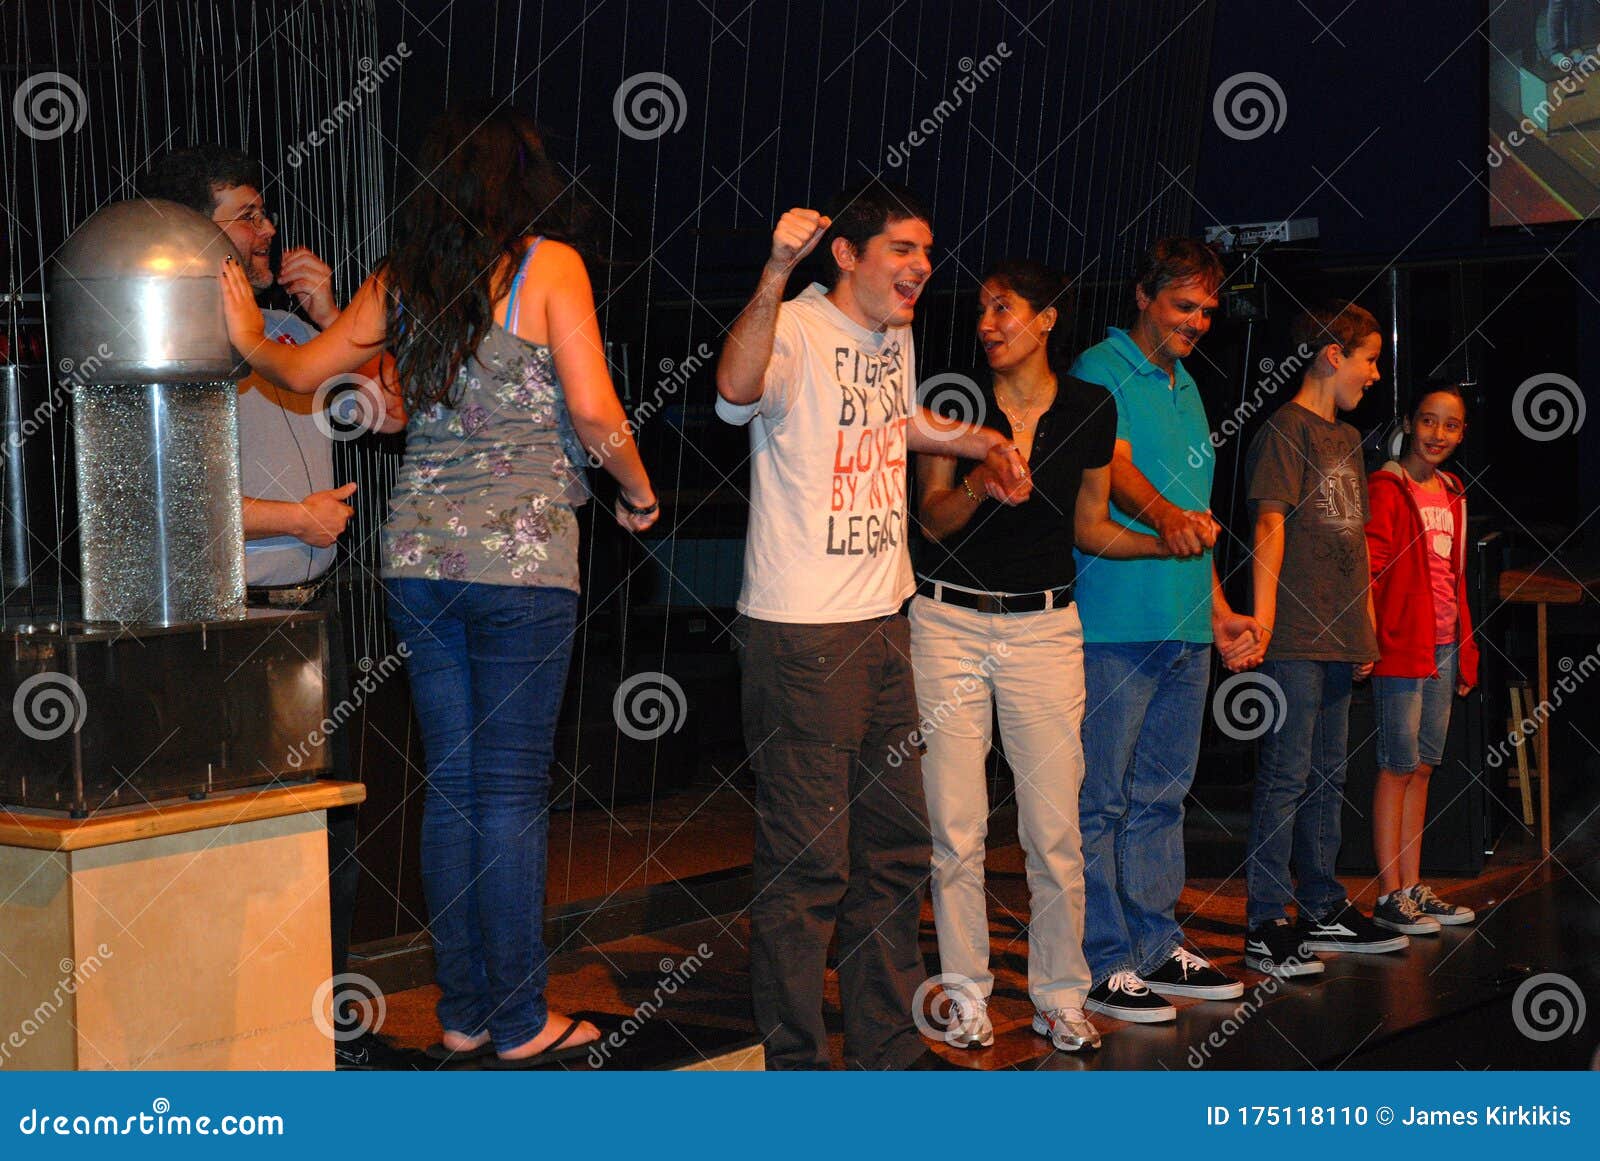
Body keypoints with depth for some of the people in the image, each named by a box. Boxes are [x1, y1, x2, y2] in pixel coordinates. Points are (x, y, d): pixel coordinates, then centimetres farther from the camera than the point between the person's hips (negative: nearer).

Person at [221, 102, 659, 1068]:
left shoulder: (402, 280, 8)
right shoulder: (548, 263, -5)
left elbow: (301, 371, 14)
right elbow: (596, 413, -12)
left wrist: (252, 334, 34)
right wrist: (639, 493, 4)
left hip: (419, 549, 5)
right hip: (522, 553, -5)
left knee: (451, 786, 11)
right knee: (512, 790, 0)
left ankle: (464, 1013, 18)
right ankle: (520, 1024, 7)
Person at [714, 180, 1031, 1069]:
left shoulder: (895, 336, 12)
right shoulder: (798, 330, -13)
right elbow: (737, 388, -37)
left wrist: (981, 441, 26)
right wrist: (775, 275, -48)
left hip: (884, 624, 9)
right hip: (802, 634, -9)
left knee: (896, 849, 16)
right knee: (809, 863, -5)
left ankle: (889, 1052, 29)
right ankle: (796, 1063, 9)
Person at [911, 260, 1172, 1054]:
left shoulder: (1090, 408, 2)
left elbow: (1089, 526, 10)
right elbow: (932, 518, 0)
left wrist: (1167, 541, -7)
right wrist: (978, 485, -20)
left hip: (1044, 625, 0)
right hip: (950, 622, 0)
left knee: (1054, 827, -1)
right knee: (955, 826, 1)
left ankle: (1059, 995, 13)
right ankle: (966, 992, 14)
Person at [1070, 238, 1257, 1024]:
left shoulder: (1186, 386, 21)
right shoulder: (1100, 370, -4)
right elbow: (1113, 465, -22)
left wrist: (1219, 611, 22)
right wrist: (1163, 513, -42)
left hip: (1185, 630, 8)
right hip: (1114, 625, -8)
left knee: (1161, 796, 13)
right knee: (1102, 799, -5)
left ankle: (1158, 949, 21)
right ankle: (1103, 966, 0)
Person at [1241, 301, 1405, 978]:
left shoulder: (1346, 437, 20)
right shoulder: (1286, 428, -7)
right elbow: (1270, 524, -15)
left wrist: (1367, 626, 20)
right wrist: (1261, 617, -22)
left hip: (1340, 636, 9)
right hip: (1295, 636, -9)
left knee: (1327, 775, 14)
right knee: (1286, 777, -8)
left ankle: (1324, 910, 22)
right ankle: (1265, 928, -5)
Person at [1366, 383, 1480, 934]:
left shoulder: (1452, 494, 16)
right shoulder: (1386, 489, -7)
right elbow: (1369, 568, -14)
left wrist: (1465, 650, 18)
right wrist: (1368, 639, -23)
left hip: (1443, 648, 7)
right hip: (1400, 646, -7)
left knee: (1422, 767, 11)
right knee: (1398, 767, -5)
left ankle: (1414, 888, 17)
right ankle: (1390, 896, 0)